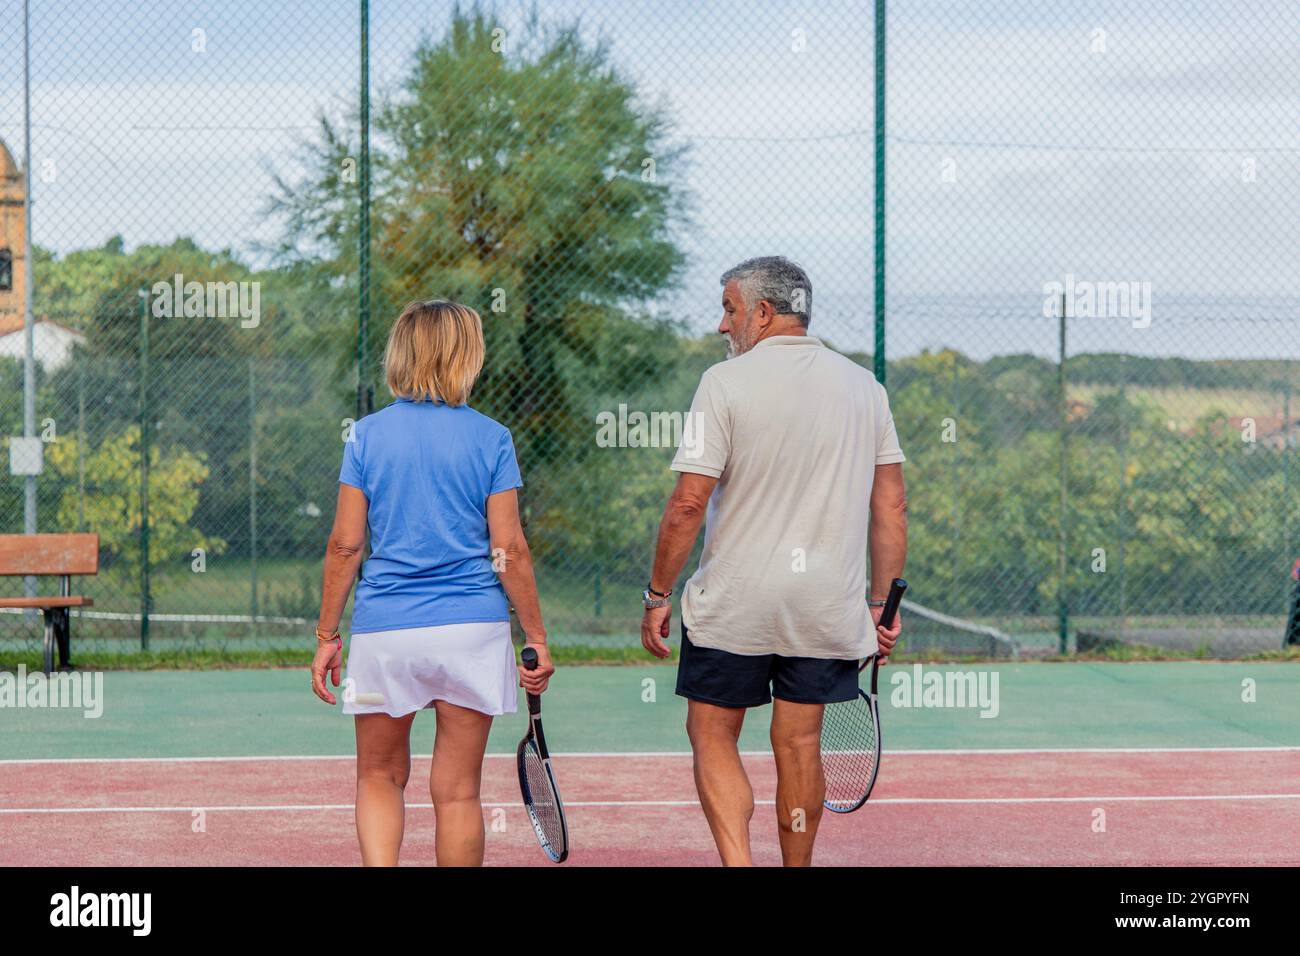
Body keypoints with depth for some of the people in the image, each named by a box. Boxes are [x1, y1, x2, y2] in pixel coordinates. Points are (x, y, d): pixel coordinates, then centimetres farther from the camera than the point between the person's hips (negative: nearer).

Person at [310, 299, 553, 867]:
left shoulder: (367, 435, 1)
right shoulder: (490, 438, -1)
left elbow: (345, 545, 0)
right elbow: (510, 550, -4)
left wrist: (326, 637, 7)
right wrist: (537, 639, 3)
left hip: (383, 632, 1)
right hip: (472, 629, -1)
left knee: (379, 779, 15)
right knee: (456, 792, 6)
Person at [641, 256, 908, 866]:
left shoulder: (726, 382, -9)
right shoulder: (864, 386, 5)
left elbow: (688, 504, -11)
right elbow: (891, 507, 6)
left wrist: (657, 595, -2)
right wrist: (883, 603, 12)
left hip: (732, 604, -4)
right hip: (828, 604, 4)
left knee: (713, 736, 6)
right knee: (799, 746, 11)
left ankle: (737, 862, -9)